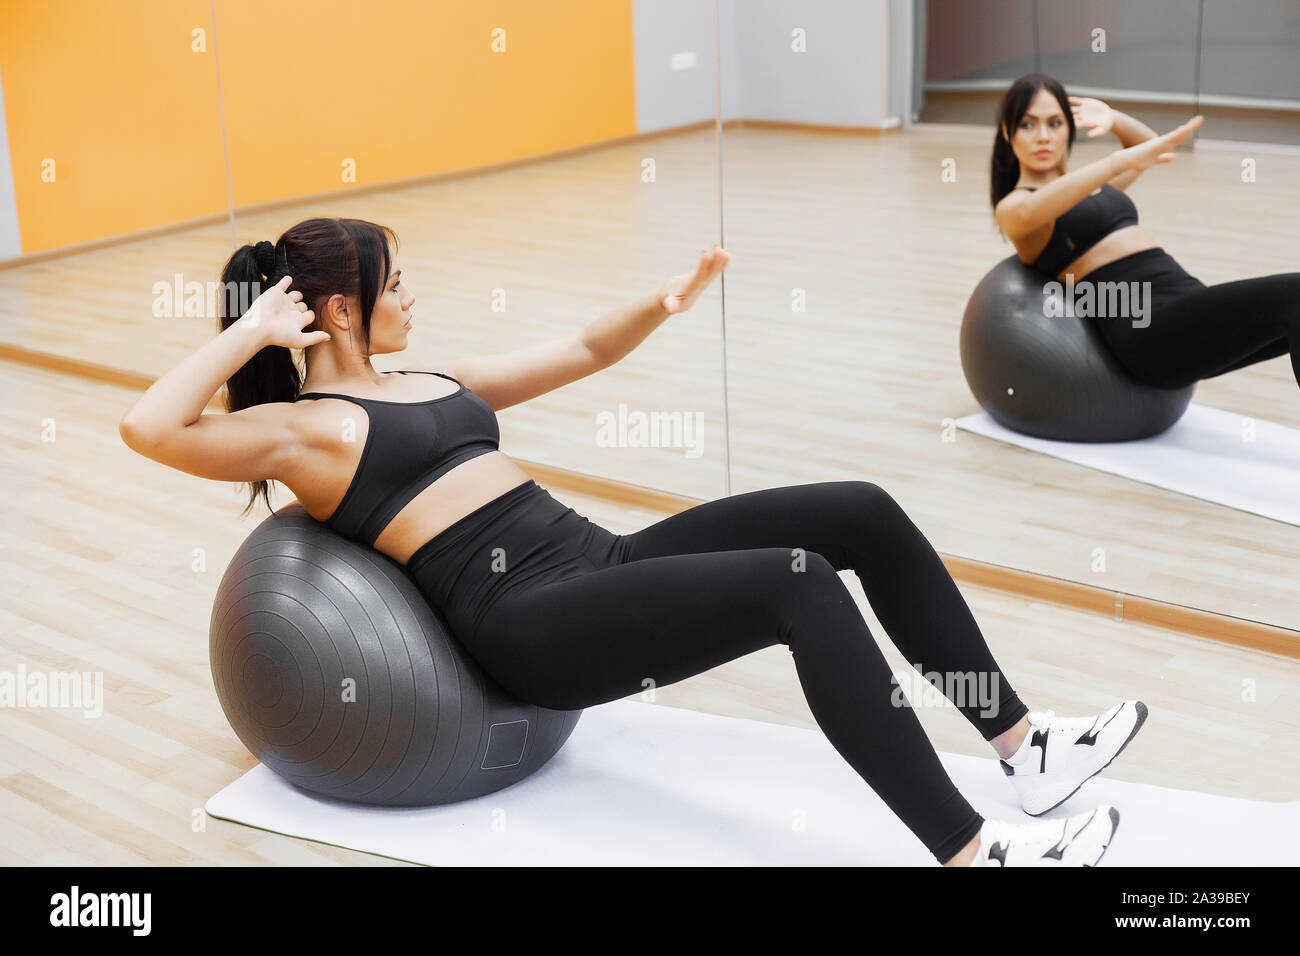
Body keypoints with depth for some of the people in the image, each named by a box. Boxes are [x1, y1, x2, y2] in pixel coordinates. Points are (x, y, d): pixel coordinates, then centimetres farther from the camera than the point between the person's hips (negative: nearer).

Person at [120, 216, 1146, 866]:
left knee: (863, 514, -7)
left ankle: (1027, 744, 0)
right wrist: (248, 334, -8)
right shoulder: (295, 427, 2)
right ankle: (976, 853, -27)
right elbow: (148, 429, -14)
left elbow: (581, 352, 27)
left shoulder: (433, 381, 24)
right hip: (531, 619, -8)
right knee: (798, 584, -29)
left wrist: (662, 304, 12)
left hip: (602, 560, 9)